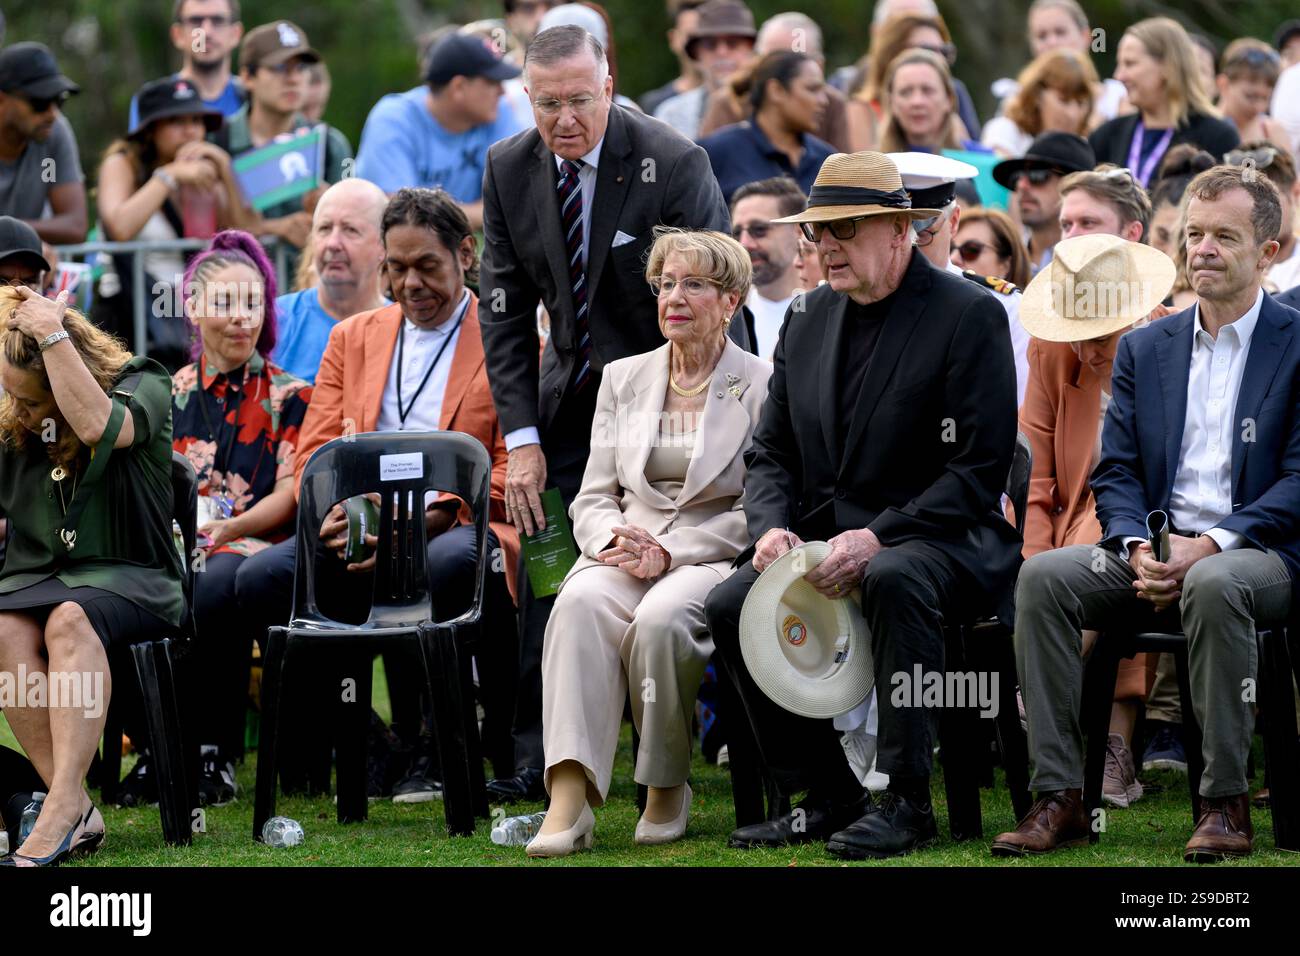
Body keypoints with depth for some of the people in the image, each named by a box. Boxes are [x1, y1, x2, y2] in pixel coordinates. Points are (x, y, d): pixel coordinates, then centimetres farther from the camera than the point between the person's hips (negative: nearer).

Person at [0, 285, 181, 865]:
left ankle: (60, 812, -48)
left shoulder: (143, 386, -2)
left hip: (127, 578, -4)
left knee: (70, 619, -39)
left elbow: (99, 425, -25)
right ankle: (75, 810, -35)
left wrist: (51, 335, -22)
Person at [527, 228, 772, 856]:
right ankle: (569, 798, -43)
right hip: (623, 549, 3)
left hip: (713, 560, -3)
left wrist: (669, 551, -14)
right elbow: (593, 495, 15)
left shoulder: (762, 387, 3)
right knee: (581, 604, -32)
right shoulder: (622, 379, 17)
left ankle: (668, 787, -18)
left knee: (661, 617, -37)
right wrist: (612, 539, -9)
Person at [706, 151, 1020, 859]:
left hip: (934, 538, -6)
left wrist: (876, 539, -23)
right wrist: (772, 527, -8)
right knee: (729, 605, -18)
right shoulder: (807, 321, 12)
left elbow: (980, 469, -14)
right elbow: (771, 450, 15)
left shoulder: (969, 315, -8)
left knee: (894, 581, -39)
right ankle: (827, 797, -6)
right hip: (824, 536, 6)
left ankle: (905, 801, -27)